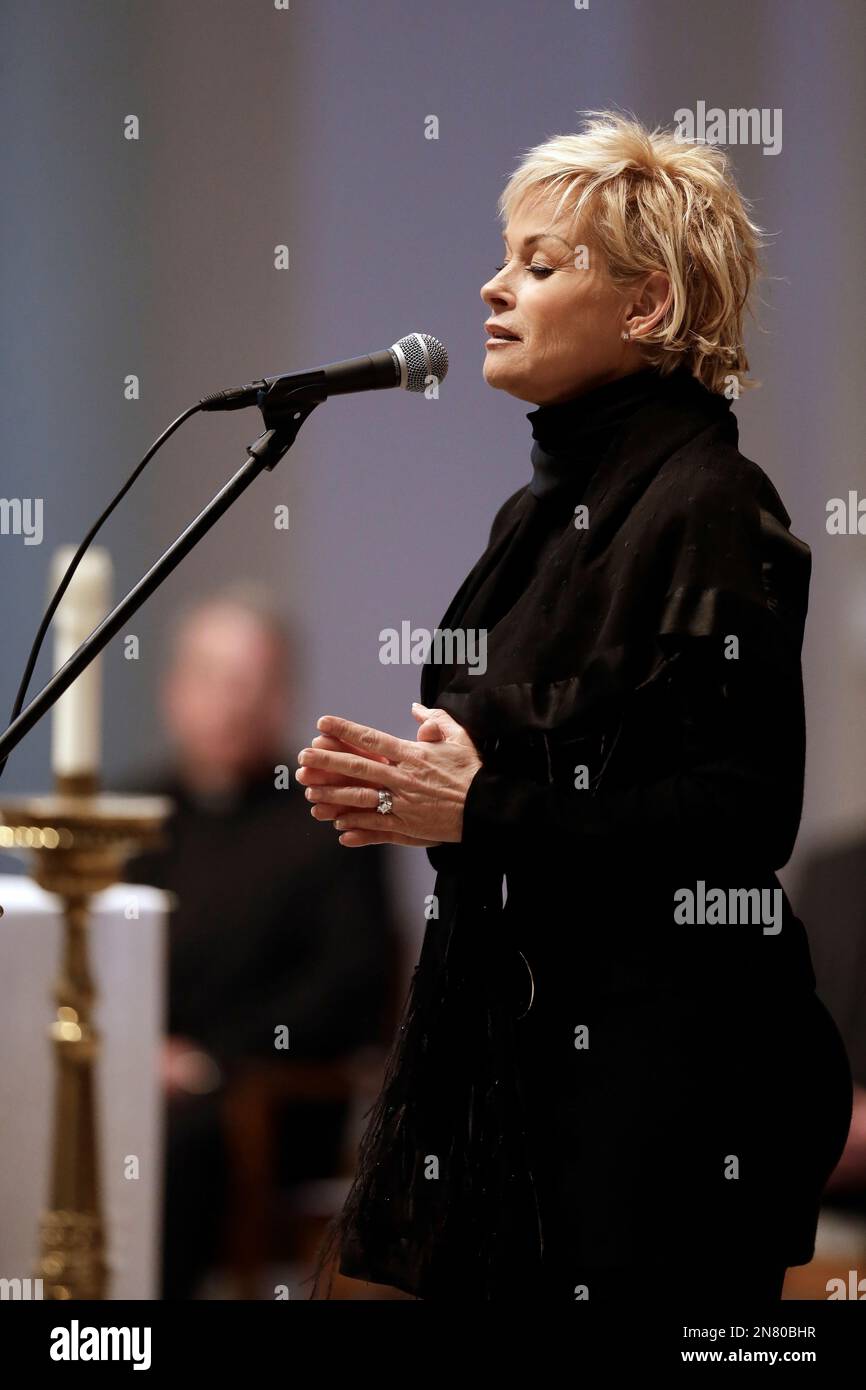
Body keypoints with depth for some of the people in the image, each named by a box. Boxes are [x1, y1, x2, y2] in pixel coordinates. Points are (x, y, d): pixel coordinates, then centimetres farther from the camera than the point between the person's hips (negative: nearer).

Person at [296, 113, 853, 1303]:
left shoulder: (712, 510, -12)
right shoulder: (539, 513, 17)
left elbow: (747, 810, -19)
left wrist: (484, 810, -20)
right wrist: (400, 789, 3)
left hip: (661, 1065, -9)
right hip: (516, 1040, 9)